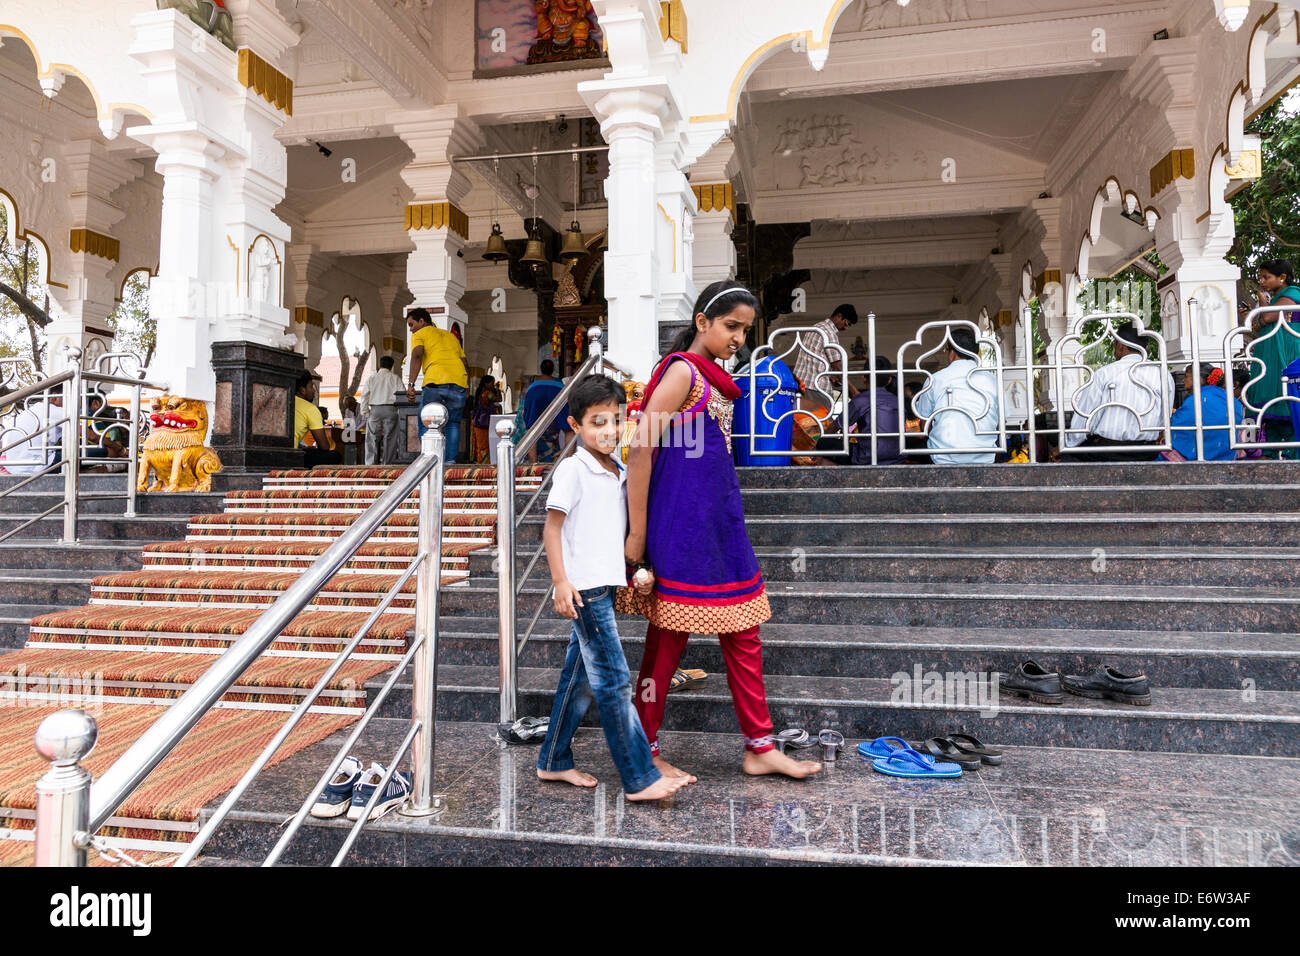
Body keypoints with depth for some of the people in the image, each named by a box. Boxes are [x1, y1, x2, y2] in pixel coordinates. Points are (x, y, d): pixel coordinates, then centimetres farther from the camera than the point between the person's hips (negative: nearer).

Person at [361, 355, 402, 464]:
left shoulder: (371, 378, 10)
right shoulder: (395, 379, 7)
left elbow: (364, 396, 5)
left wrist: (365, 413, 8)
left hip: (375, 410, 1)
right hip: (390, 409, -1)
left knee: (372, 439, 3)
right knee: (389, 439, 2)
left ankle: (371, 464, -1)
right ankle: (388, 464, 0)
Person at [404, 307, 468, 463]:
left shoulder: (419, 335, 16)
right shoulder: (450, 335, 32)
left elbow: (417, 356, -5)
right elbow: (465, 365, 26)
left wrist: (411, 384, -13)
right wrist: (466, 394, 26)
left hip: (435, 381, -4)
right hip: (459, 383, 5)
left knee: (425, 423, 5)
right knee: (453, 423, 15)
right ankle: (451, 460, 4)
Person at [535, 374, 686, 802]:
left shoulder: (621, 473, 12)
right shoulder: (573, 469, -9)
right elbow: (552, 528, -10)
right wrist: (561, 582, -15)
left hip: (607, 586, 8)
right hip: (583, 588, -8)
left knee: (580, 678, 15)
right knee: (614, 681, -6)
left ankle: (554, 761, 28)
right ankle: (640, 778, 0)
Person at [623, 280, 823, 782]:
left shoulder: (712, 378, 16)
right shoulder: (682, 370, -11)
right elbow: (641, 449, -17)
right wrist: (637, 533, -18)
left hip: (720, 523, 9)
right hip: (682, 524, -9)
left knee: (743, 632, 12)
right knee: (669, 637, 2)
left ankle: (760, 747, 23)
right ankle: (645, 753, 18)